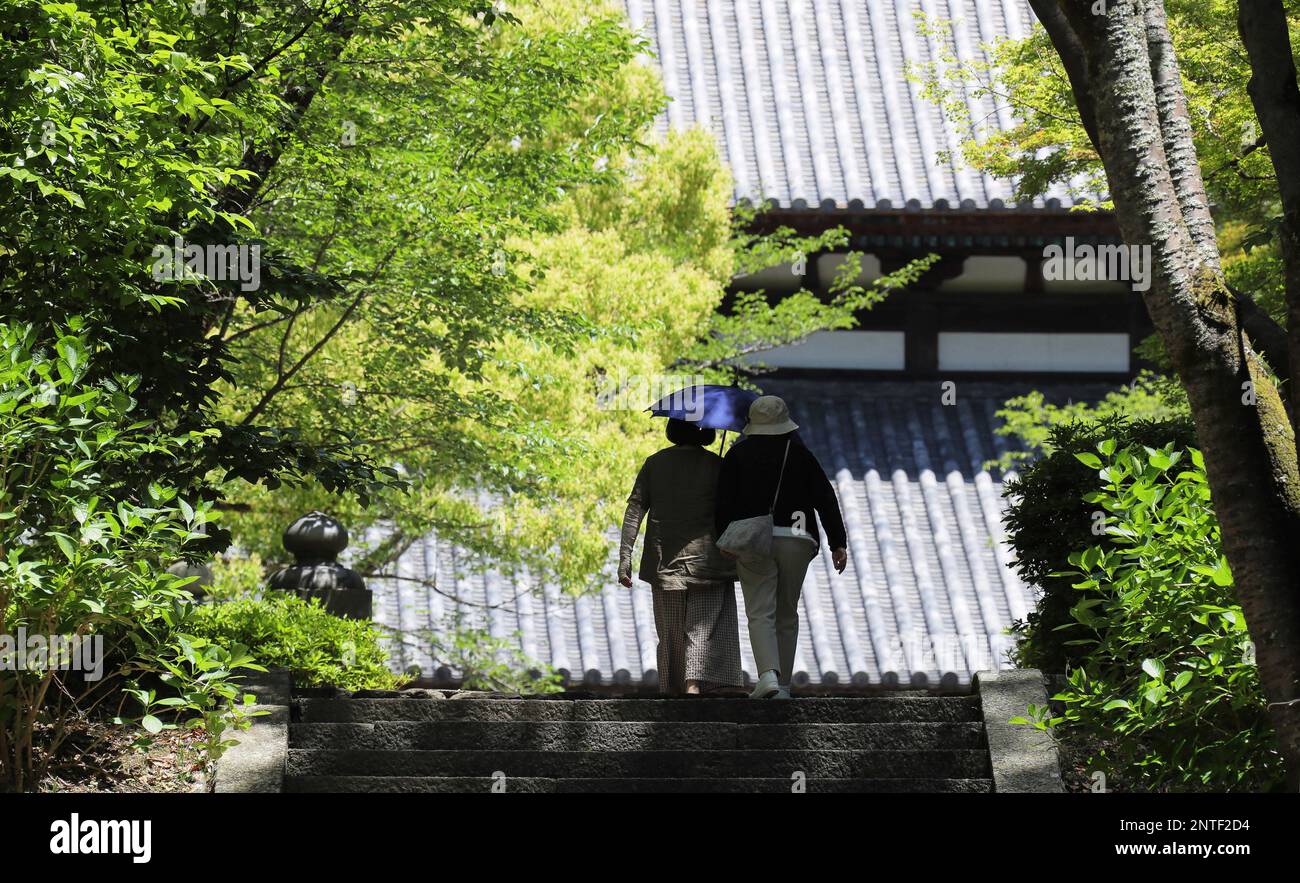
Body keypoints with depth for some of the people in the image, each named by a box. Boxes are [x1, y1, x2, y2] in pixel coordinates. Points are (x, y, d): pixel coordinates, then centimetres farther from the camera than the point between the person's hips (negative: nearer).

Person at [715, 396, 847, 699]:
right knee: (786, 614, 12)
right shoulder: (801, 455, 7)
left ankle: (768, 675, -26)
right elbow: (826, 500, 3)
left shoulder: (738, 455, 3)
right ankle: (782, 685, 13)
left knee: (760, 613, -4)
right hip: (796, 540, 2)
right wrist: (838, 543, 4)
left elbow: (725, 500, -3)